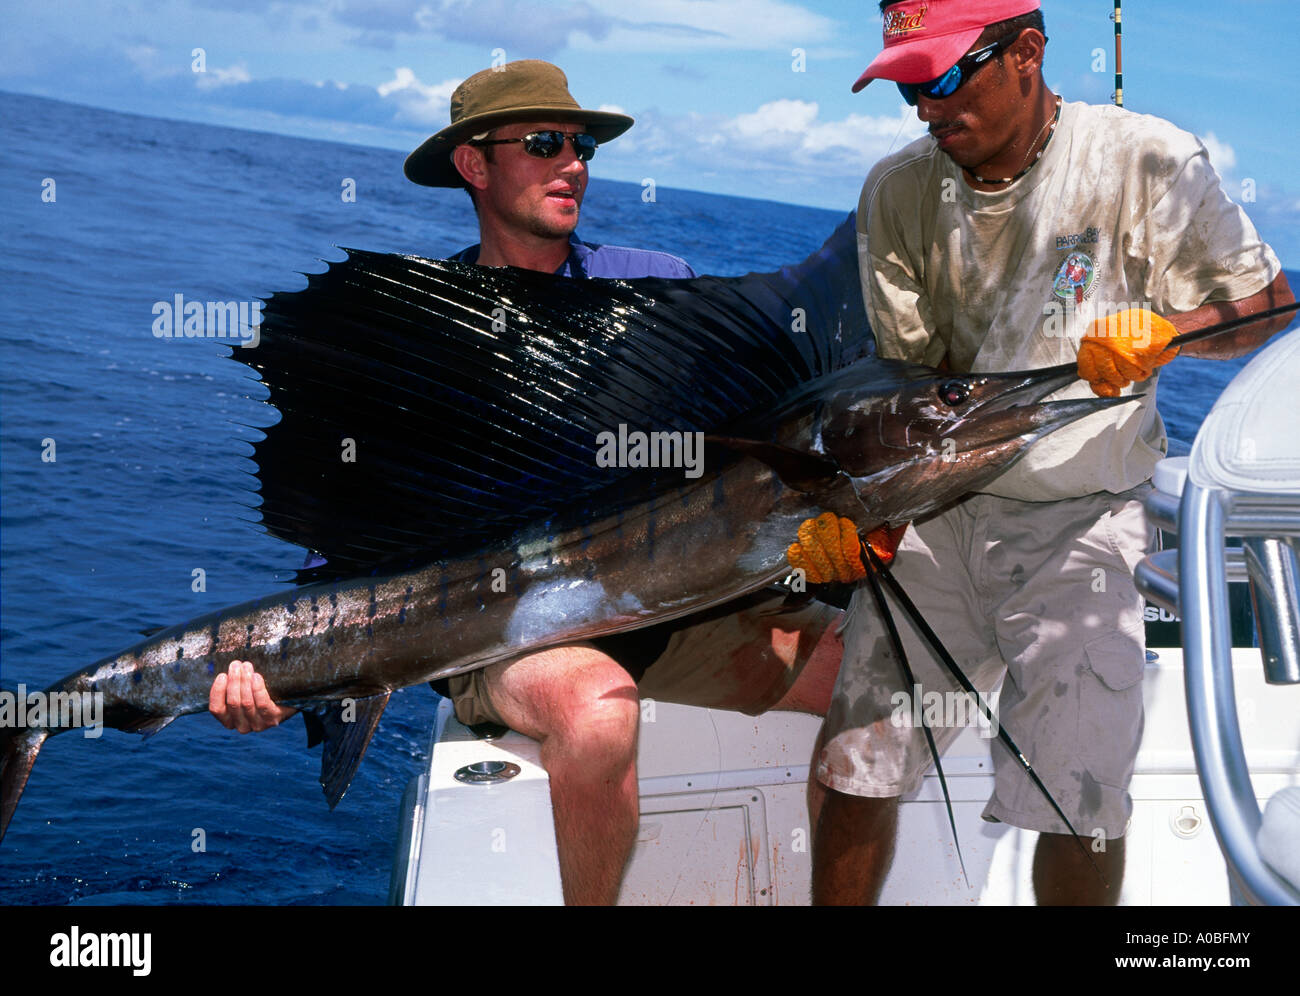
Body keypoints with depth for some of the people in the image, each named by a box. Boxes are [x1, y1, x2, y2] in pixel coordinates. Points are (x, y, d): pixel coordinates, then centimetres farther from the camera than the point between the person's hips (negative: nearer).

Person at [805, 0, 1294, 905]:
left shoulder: (1145, 162, -8)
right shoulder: (898, 191, 0)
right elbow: (914, 375, 2)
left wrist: (1163, 330, -21)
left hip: (1079, 522, -2)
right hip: (934, 513, 3)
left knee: (1080, 805, -11)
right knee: (855, 767, 1)